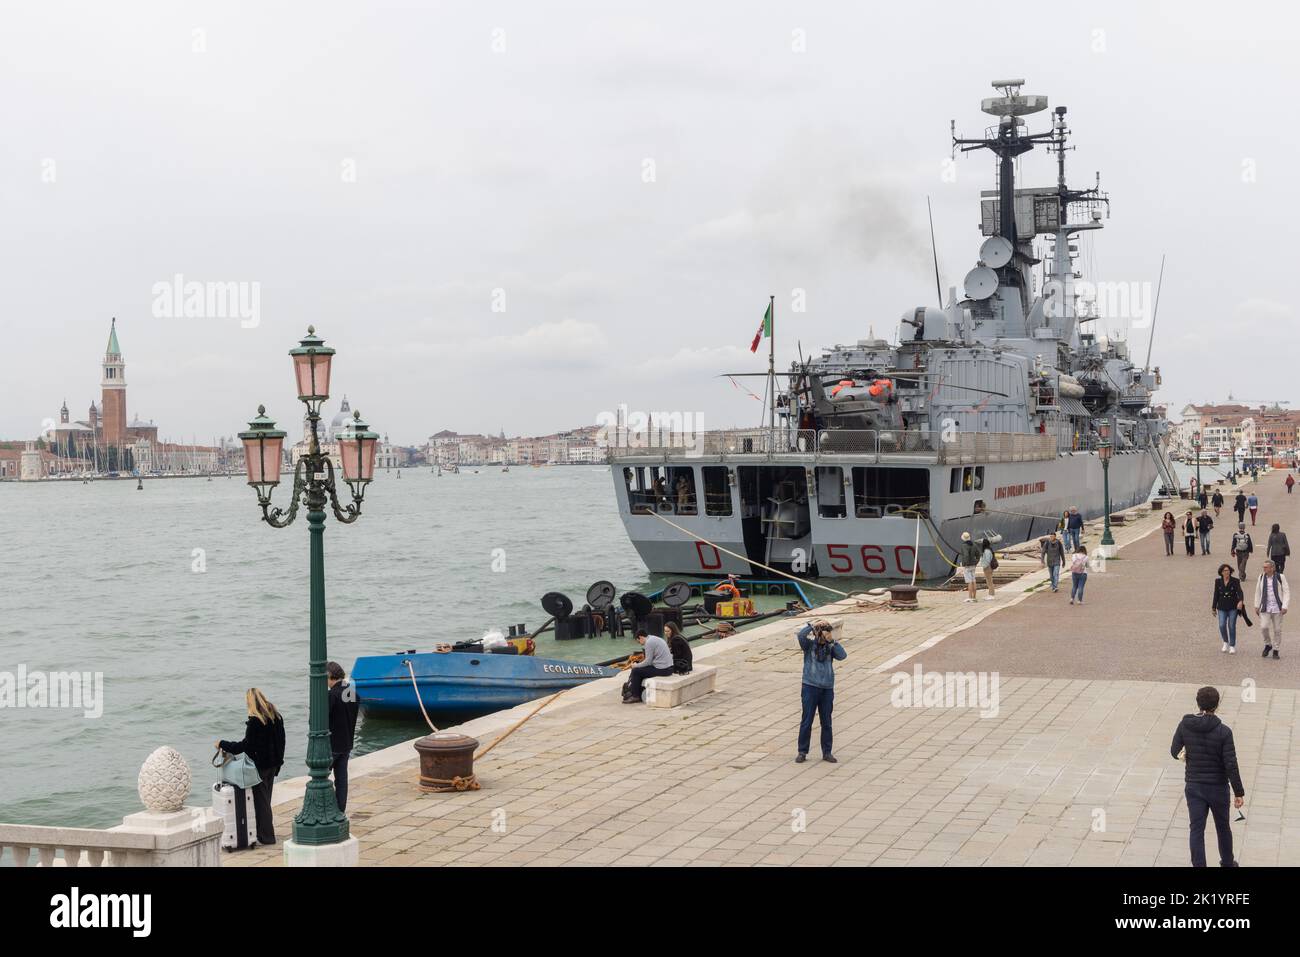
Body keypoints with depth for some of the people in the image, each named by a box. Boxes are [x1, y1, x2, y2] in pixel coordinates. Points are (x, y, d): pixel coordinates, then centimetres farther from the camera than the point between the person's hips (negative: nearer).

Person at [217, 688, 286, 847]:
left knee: (261, 799, 1)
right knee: (265, 798, 17)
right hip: (273, 764, 8)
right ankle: (267, 833, 23)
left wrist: (222, 744, -10)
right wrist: (278, 760, 20)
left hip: (260, 766, -8)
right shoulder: (276, 716, 6)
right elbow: (281, 740, 12)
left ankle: (266, 836, 5)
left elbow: (246, 745, -19)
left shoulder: (255, 721, -19)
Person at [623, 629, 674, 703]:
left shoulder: (649, 642, -12)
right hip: (669, 668, 10)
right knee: (641, 670, 21)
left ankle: (635, 696, 6)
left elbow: (648, 661, -13)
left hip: (662, 670, -10)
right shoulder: (656, 638, 17)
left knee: (635, 671, -1)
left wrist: (636, 666, 2)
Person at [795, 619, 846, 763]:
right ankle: (802, 752, 7)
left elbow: (842, 655, -11)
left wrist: (832, 641, -14)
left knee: (826, 722, 8)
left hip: (827, 689, 3)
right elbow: (801, 635, -21)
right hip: (810, 687, -3)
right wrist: (813, 625, -23)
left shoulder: (830, 647, 6)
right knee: (806, 721, 0)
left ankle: (827, 752, 17)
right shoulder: (809, 644, -1)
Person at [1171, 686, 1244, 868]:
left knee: (1196, 830, 5)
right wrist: (1239, 792, -9)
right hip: (1218, 787, -1)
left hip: (1194, 786, 1)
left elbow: (1175, 752, 0)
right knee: (1223, 826, 21)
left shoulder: (1185, 725, -10)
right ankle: (1227, 863, 40)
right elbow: (1231, 765, -18)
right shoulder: (1223, 732, -19)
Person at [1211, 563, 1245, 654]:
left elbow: (1239, 592, -16)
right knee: (1222, 626, -9)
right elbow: (1216, 595, 9)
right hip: (1222, 608, 2)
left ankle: (1232, 646, 9)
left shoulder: (1235, 581, -3)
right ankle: (1226, 642, 17)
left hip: (1233, 607, -2)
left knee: (1232, 626, -3)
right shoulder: (1218, 581, 4)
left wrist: (1241, 601, -35)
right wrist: (1213, 608, 11)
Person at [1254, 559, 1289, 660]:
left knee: (1277, 630, 3)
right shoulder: (1262, 577, 3)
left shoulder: (1280, 577, -6)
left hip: (1277, 608, -2)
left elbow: (1286, 592, -4)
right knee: (1263, 627, -12)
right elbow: (1258, 592, 12)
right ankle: (1268, 645, 14)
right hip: (1265, 608, 2)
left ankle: (1276, 651, 16)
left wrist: (1285, 607, -11)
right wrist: (1257, 606, 11)